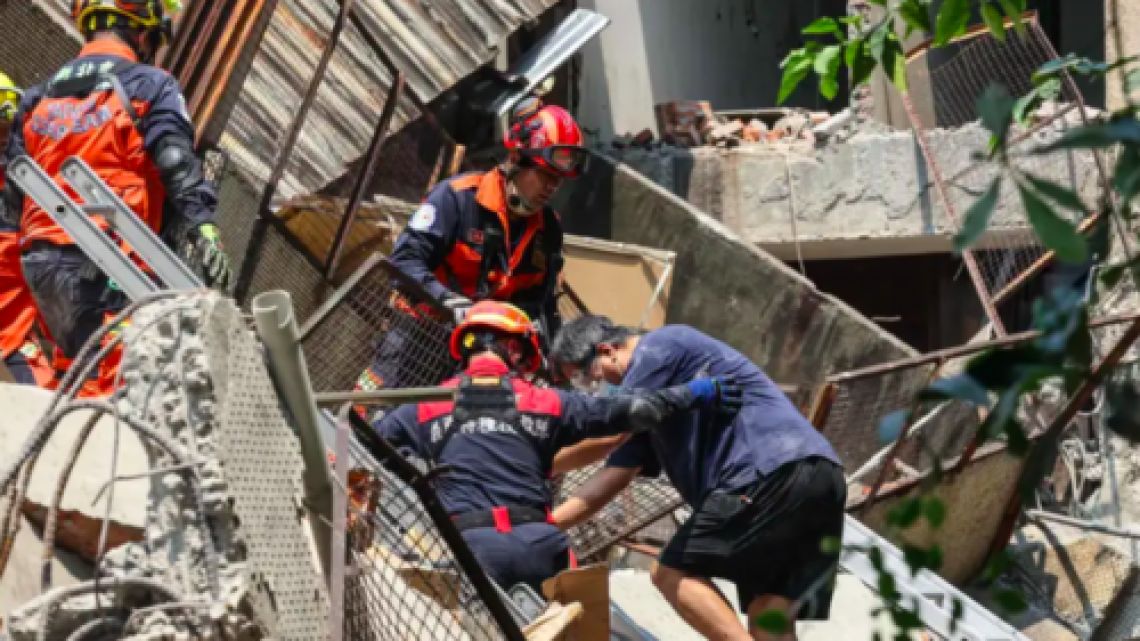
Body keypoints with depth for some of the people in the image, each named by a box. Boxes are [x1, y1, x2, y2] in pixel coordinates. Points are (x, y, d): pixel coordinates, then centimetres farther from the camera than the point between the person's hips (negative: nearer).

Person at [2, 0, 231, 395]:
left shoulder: (38, 98, 20)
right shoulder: (150, 87, 1)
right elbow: (180, 171, -13)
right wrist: (204, 231, -19)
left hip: (40, 263, 7)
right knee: (113, 389, -13)